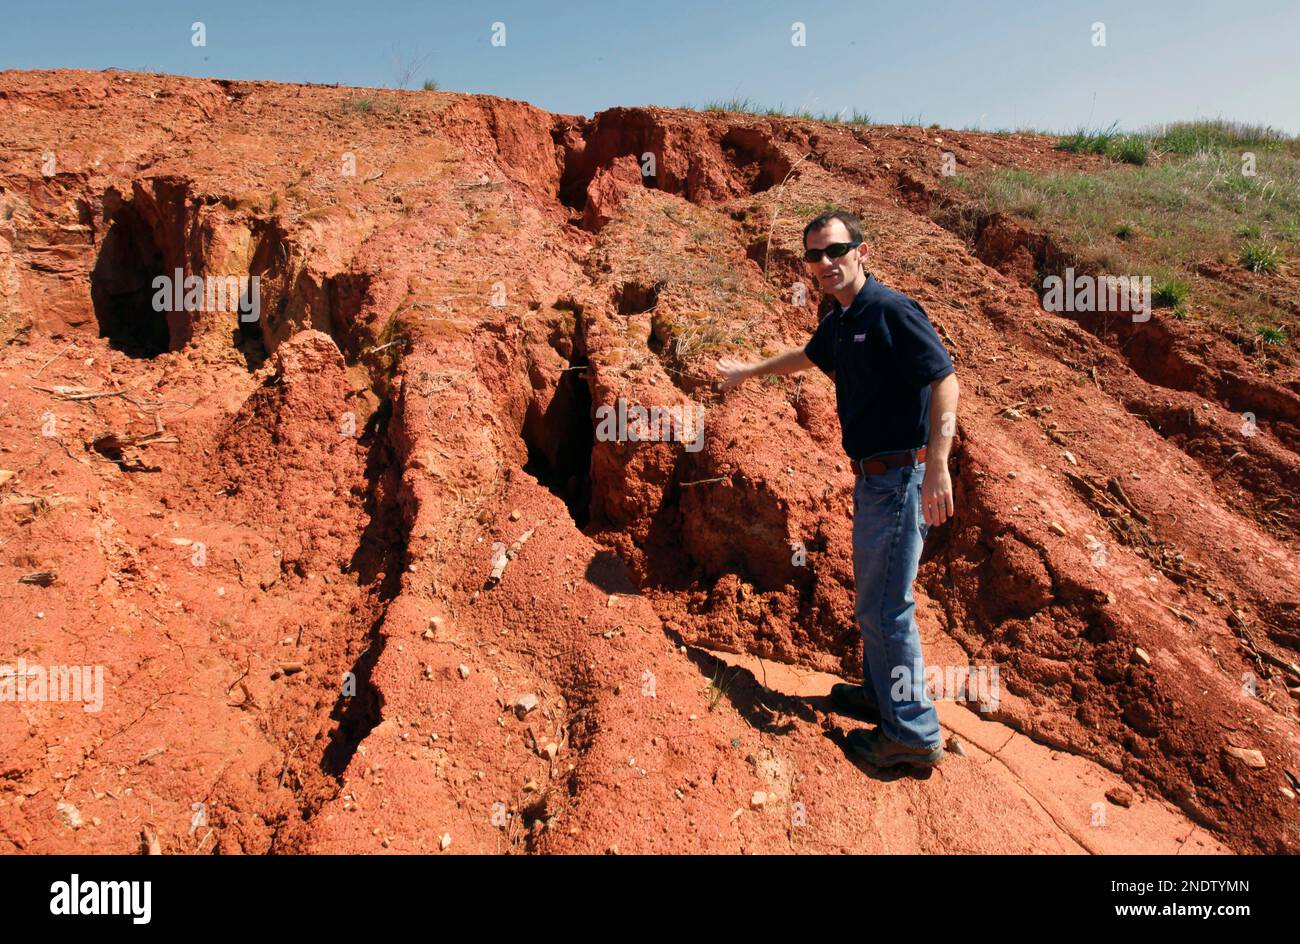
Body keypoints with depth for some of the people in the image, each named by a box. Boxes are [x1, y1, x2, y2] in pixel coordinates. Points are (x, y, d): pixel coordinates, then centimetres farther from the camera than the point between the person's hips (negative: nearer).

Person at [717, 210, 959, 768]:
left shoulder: (891, 310, -15)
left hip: (902, 476, -10)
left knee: (885, 605, -5)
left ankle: (913, 734, 8)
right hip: (873, 474, 10)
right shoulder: (840, 321, 13)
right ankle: (881, 693, 37)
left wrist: (937, 465, -31)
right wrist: (748, 371, 48)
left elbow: (945, 381, -22)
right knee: (875, 595, 20)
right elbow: (806, 357, 34)